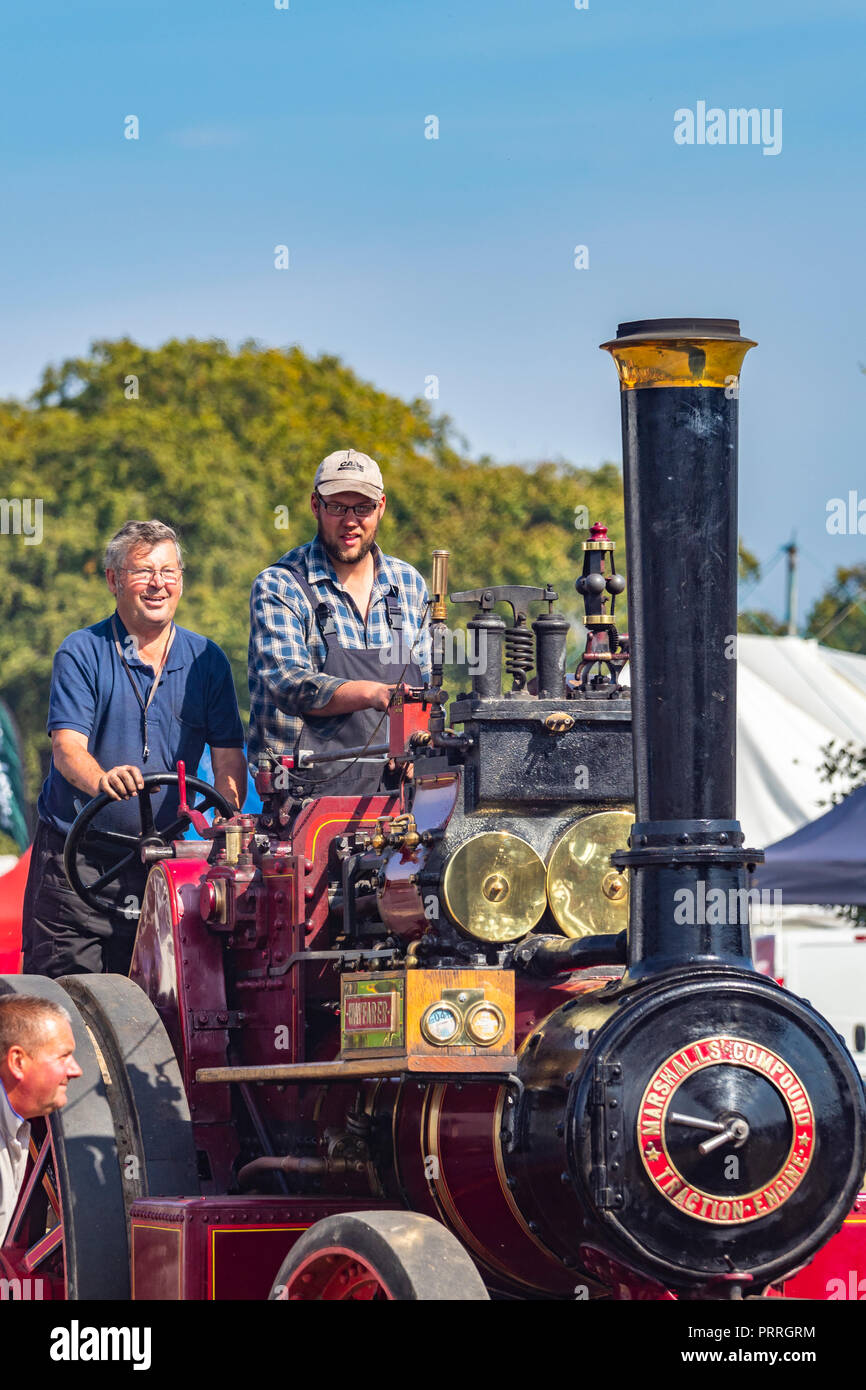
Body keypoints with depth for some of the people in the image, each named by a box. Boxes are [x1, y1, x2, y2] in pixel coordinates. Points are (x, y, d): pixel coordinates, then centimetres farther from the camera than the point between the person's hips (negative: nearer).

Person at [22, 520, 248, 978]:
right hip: (76, 853, -3)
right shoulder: (82, 653, -3)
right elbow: (67, 746, -14)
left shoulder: (206, 660, 7)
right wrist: (102, 780, -37)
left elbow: (228, 753, 2)